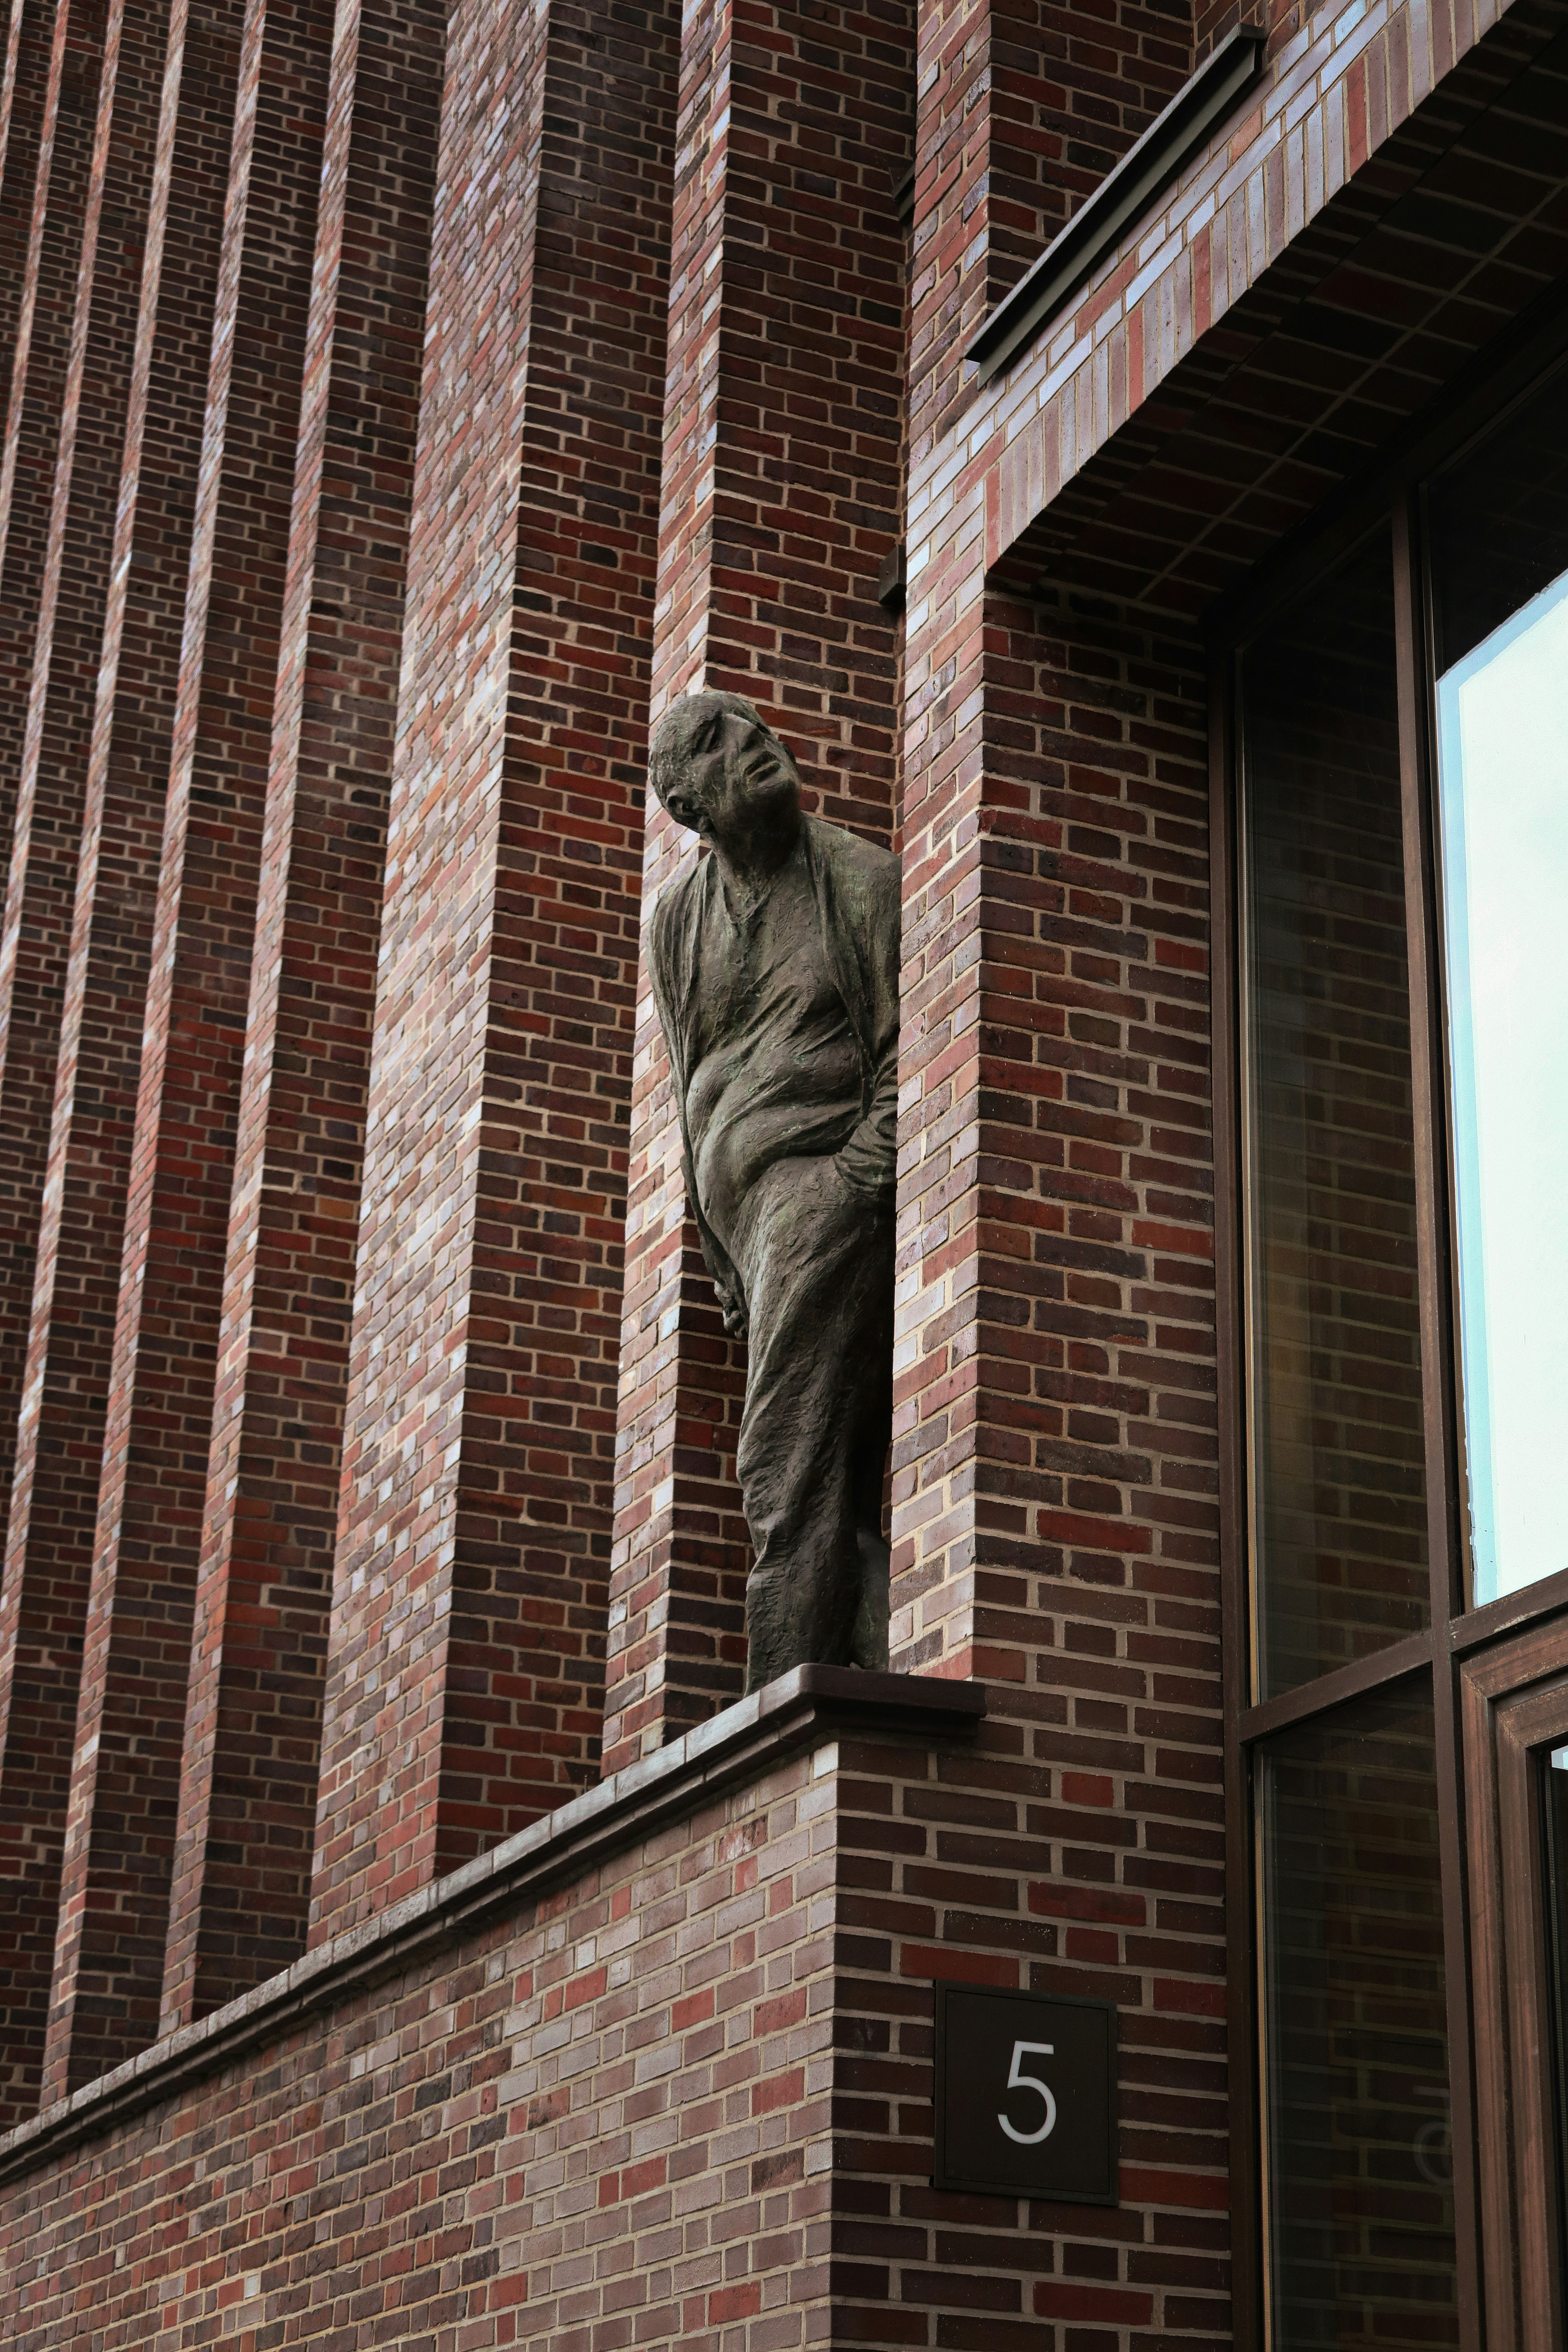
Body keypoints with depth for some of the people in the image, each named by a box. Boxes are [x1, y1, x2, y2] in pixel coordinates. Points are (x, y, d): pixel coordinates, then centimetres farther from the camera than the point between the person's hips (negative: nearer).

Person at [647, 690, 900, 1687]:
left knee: (787, 1465, -16)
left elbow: (909, 1052, 1)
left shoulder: (863, 880, 4)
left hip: (826, 1178, -6)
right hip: (744, 1203, 6)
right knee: (839, 1491, 4)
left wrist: (858, 1179, -13)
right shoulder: (679, 920, 18)